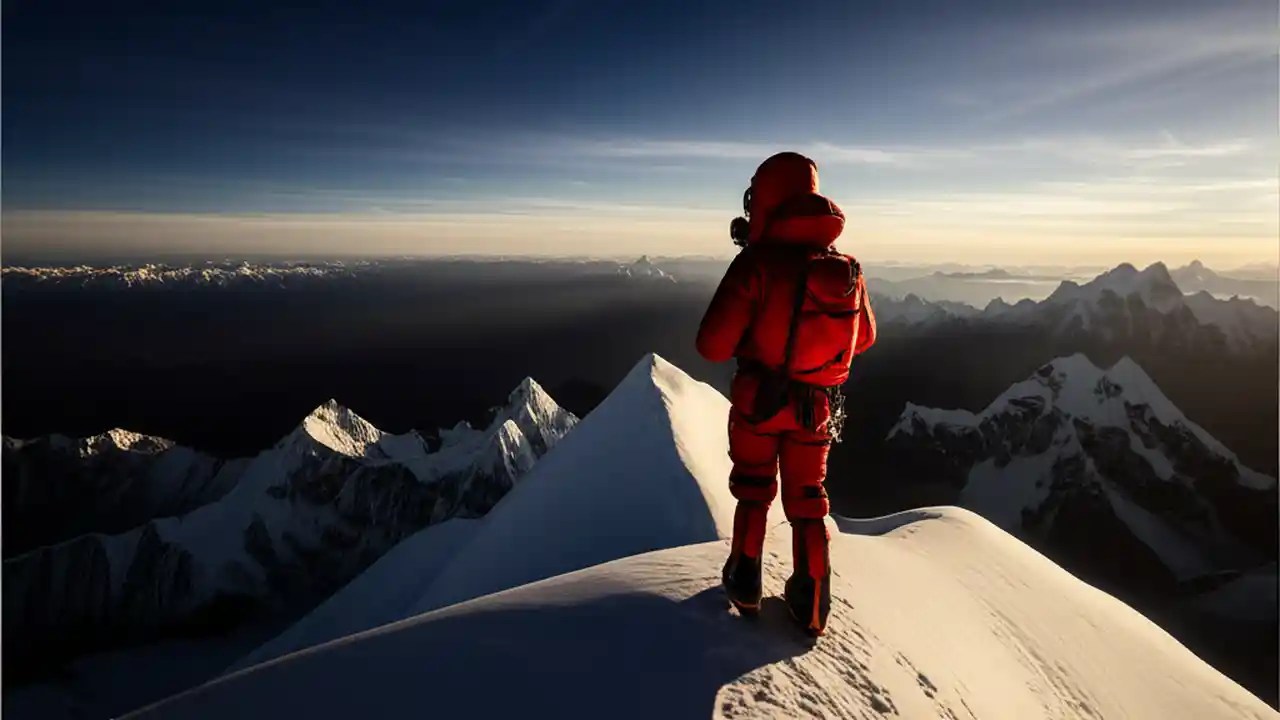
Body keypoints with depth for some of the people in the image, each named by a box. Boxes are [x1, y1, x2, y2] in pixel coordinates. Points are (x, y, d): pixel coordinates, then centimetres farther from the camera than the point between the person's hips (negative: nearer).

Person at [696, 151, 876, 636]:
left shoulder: (756, 262, -20)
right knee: (807, 499, 19)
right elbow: (864, 338, 10)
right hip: (819, 406, 3)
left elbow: (712, 345, -21)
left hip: (759, 399, -3)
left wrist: (748, 332, 0)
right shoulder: (848, 269, -5)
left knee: (754, 488, 20)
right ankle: (811, 604, 24)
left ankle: (746, 585, 28)